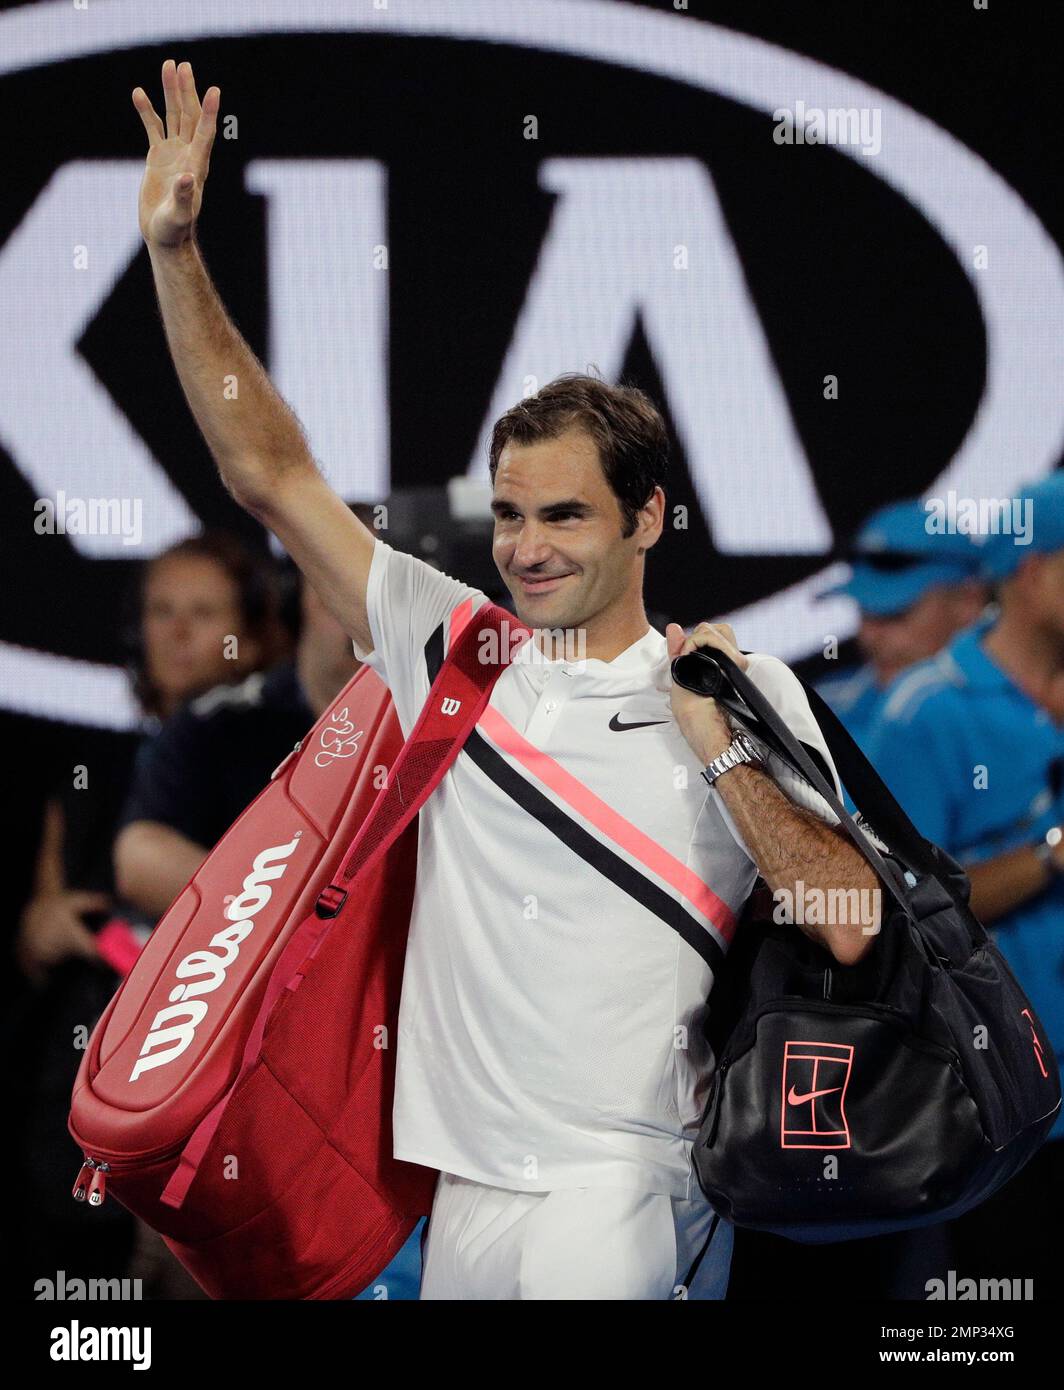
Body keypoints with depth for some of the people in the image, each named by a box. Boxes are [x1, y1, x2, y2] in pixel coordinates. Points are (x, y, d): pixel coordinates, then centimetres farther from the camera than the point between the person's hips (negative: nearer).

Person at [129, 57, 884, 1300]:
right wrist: (174, 253, 6)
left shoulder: (740, 691, 1)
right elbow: (270, 475, 10)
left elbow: (851, 930, -7)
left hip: (629, 1185, -4)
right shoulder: (455, 646, 10)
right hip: (466, 1188, 4)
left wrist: (722, 749, -10)